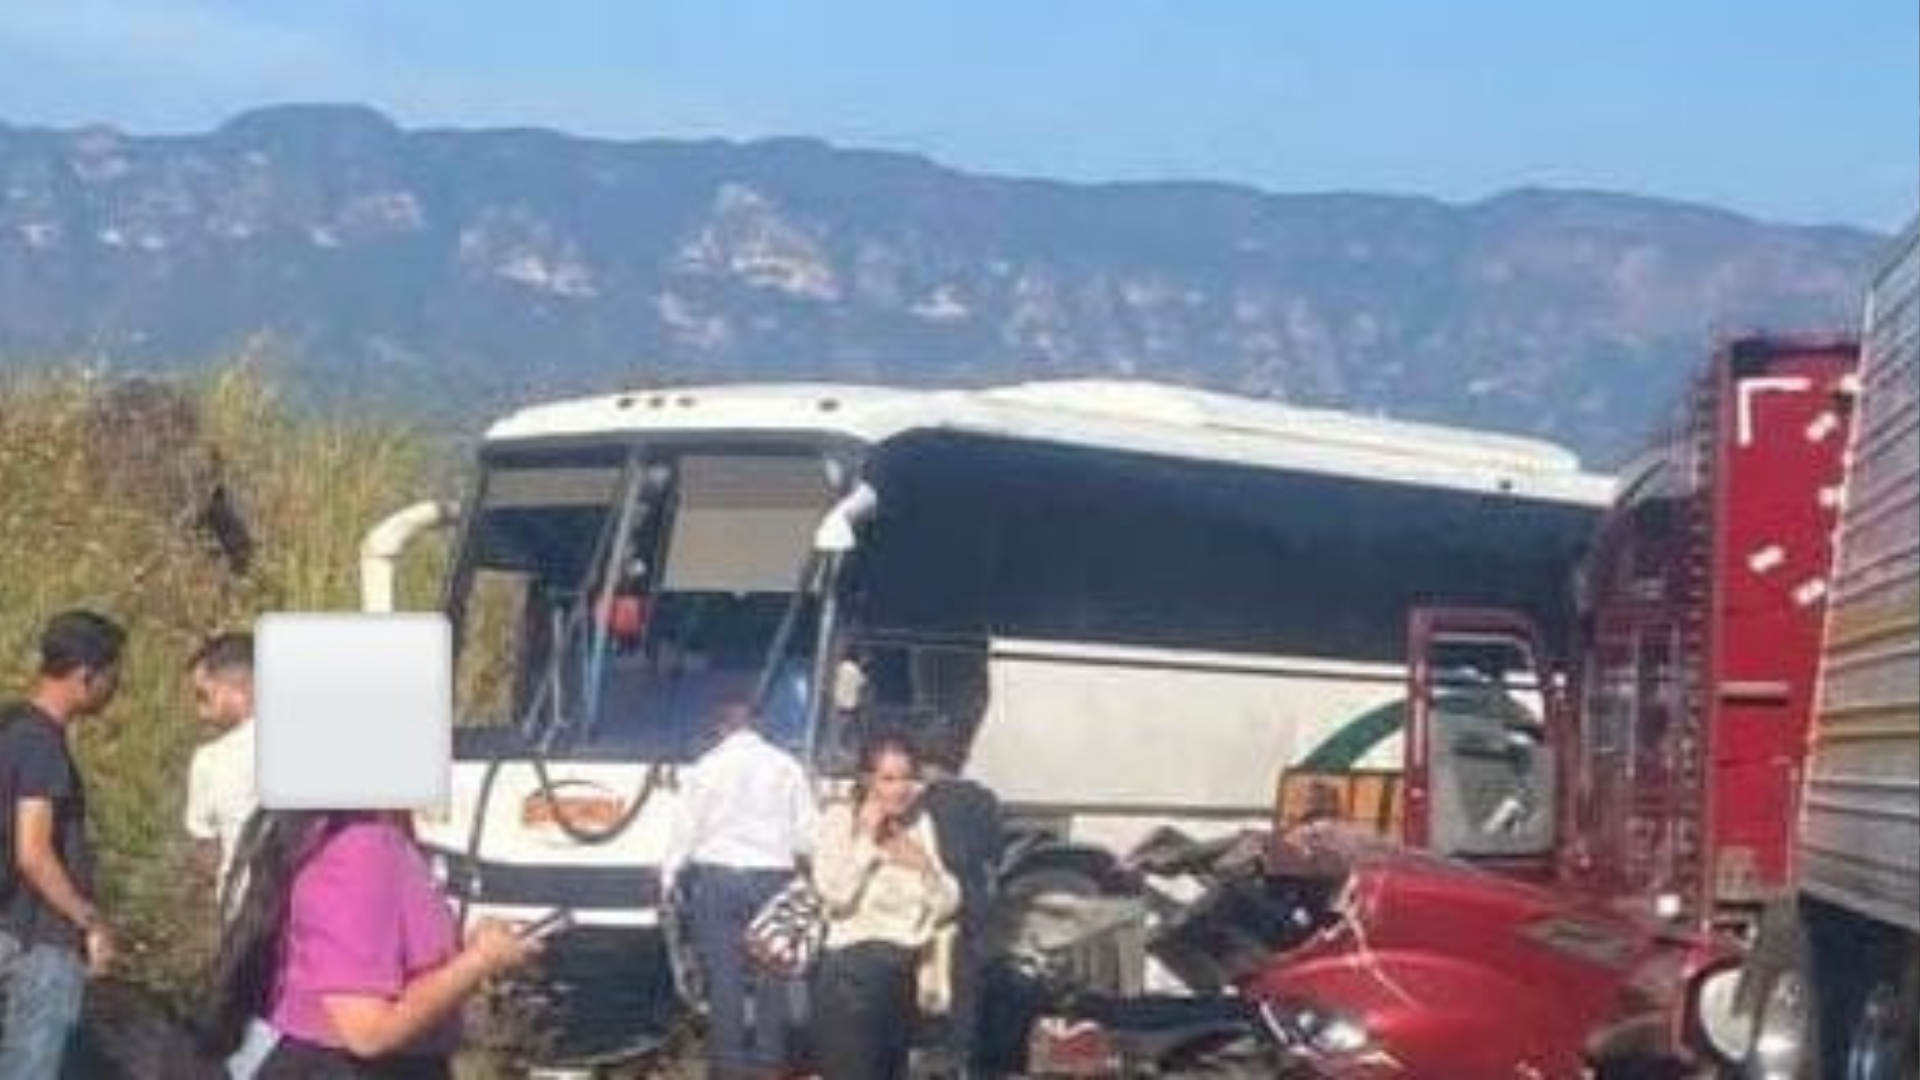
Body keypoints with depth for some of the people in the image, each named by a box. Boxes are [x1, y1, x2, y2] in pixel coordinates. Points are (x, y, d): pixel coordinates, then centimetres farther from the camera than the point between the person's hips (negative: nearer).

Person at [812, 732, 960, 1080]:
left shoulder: (920, 825, 10)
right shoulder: (840, 820, -5)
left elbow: (947, 905, 9)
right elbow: (835, 895, -19)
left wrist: (923, 865, -6)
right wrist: (866, 840, -14)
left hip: (905, 973, 6)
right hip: (853, 970, -6)